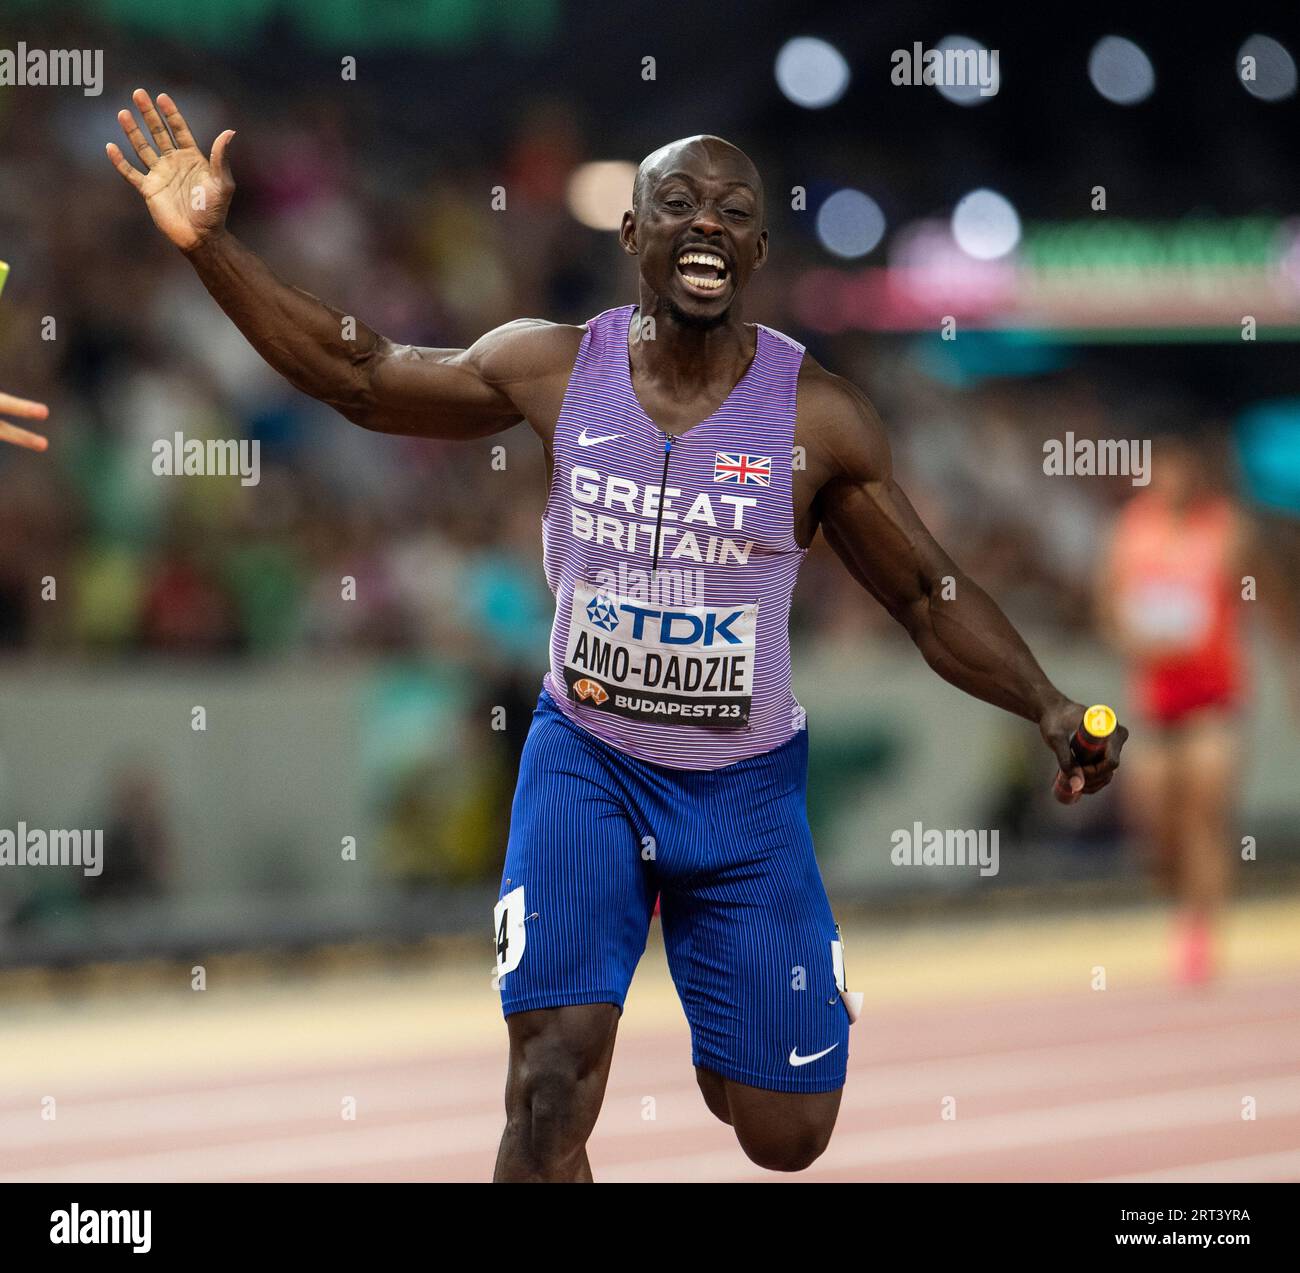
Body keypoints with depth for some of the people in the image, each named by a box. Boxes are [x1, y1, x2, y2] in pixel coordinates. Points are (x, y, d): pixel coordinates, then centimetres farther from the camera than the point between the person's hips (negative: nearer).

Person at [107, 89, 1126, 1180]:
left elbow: (931, 596, -4)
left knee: (786, 1135, 9)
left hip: (745, 786, 0)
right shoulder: (553, 370, -9)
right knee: (550, 1091, -18)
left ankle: (726, 1042, 47)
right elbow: (360, 375, 2)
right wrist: (210, 246, -6)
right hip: (586, 762, 0)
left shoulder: (819, 417, -12)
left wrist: (1050, 709, -20)